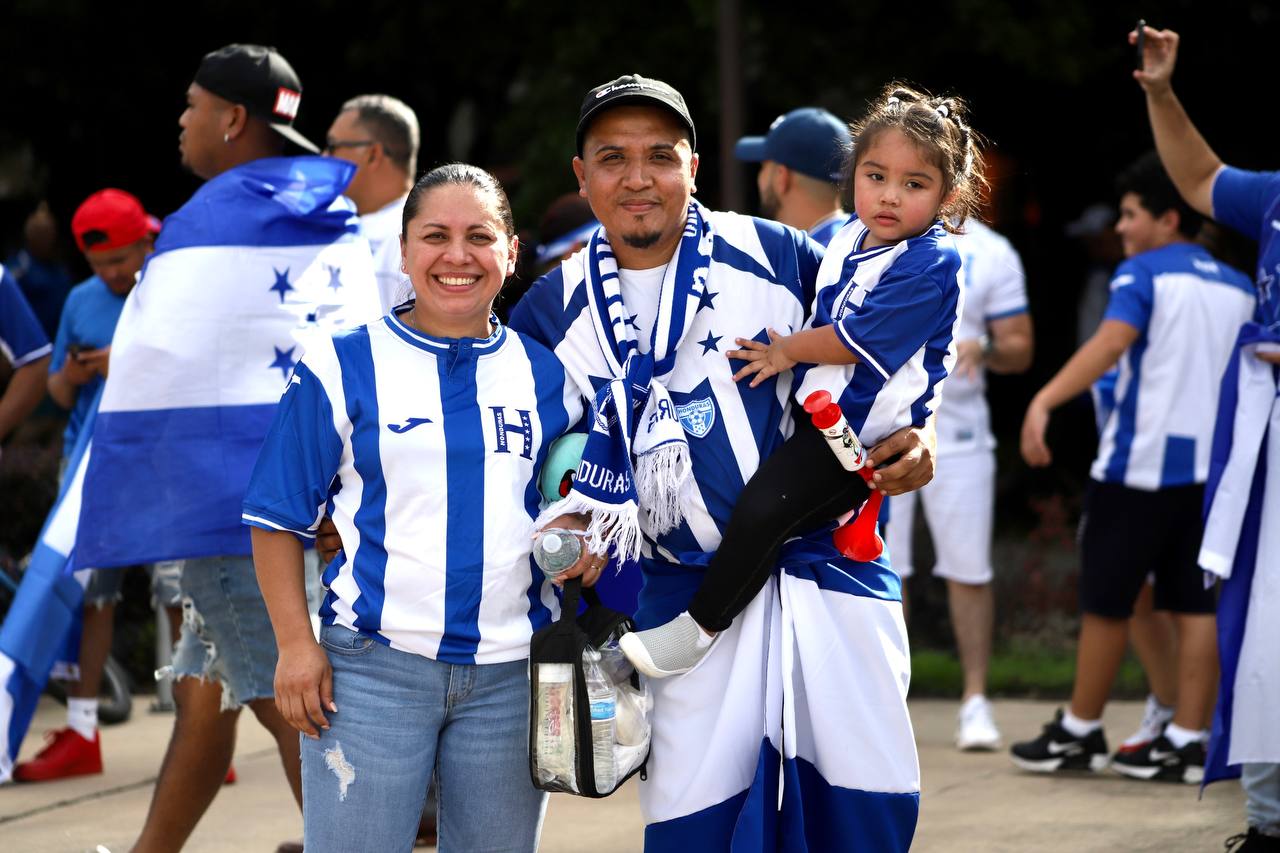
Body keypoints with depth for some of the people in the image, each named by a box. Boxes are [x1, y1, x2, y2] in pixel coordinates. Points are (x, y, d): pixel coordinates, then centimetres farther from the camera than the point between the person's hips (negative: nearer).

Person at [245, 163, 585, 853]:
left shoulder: (547, 375, 9)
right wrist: (296, 644, -8)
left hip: (512, 672, 3)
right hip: (373, 666, -3)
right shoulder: (341, 367, 0)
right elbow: (279, 518, 1)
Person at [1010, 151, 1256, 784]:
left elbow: (1110, 341, -23)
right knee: (1194, 602, 6)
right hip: (1211, 464, 6)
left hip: (1140, 463, -6)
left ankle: (1080, 731, 14)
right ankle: (1187, 741, 2)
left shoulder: (1143, 274, -7)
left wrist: (1043, 402, -33)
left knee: (1106, 599, 5)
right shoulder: (1238, 288, 12)